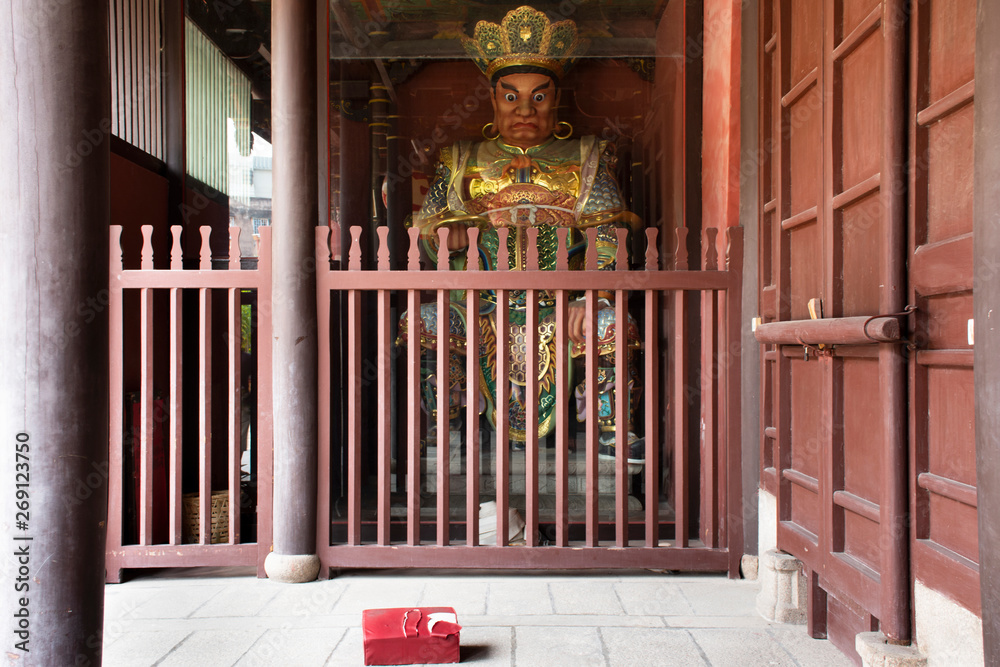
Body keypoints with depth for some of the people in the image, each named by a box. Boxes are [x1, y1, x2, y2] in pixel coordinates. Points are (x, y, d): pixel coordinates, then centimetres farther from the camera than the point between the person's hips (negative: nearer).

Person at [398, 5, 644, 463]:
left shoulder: (586, 159, 12)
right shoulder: (462, 161, 16)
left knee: (612, 323, -29)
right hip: (482, 305, 1)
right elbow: (422, 229, 13)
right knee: (421, 320, -24)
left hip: (559, 306, -1)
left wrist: (591, 296, -19)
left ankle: (609, 430, -7)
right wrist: (445, 232, -13)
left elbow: (609, 232, -1)